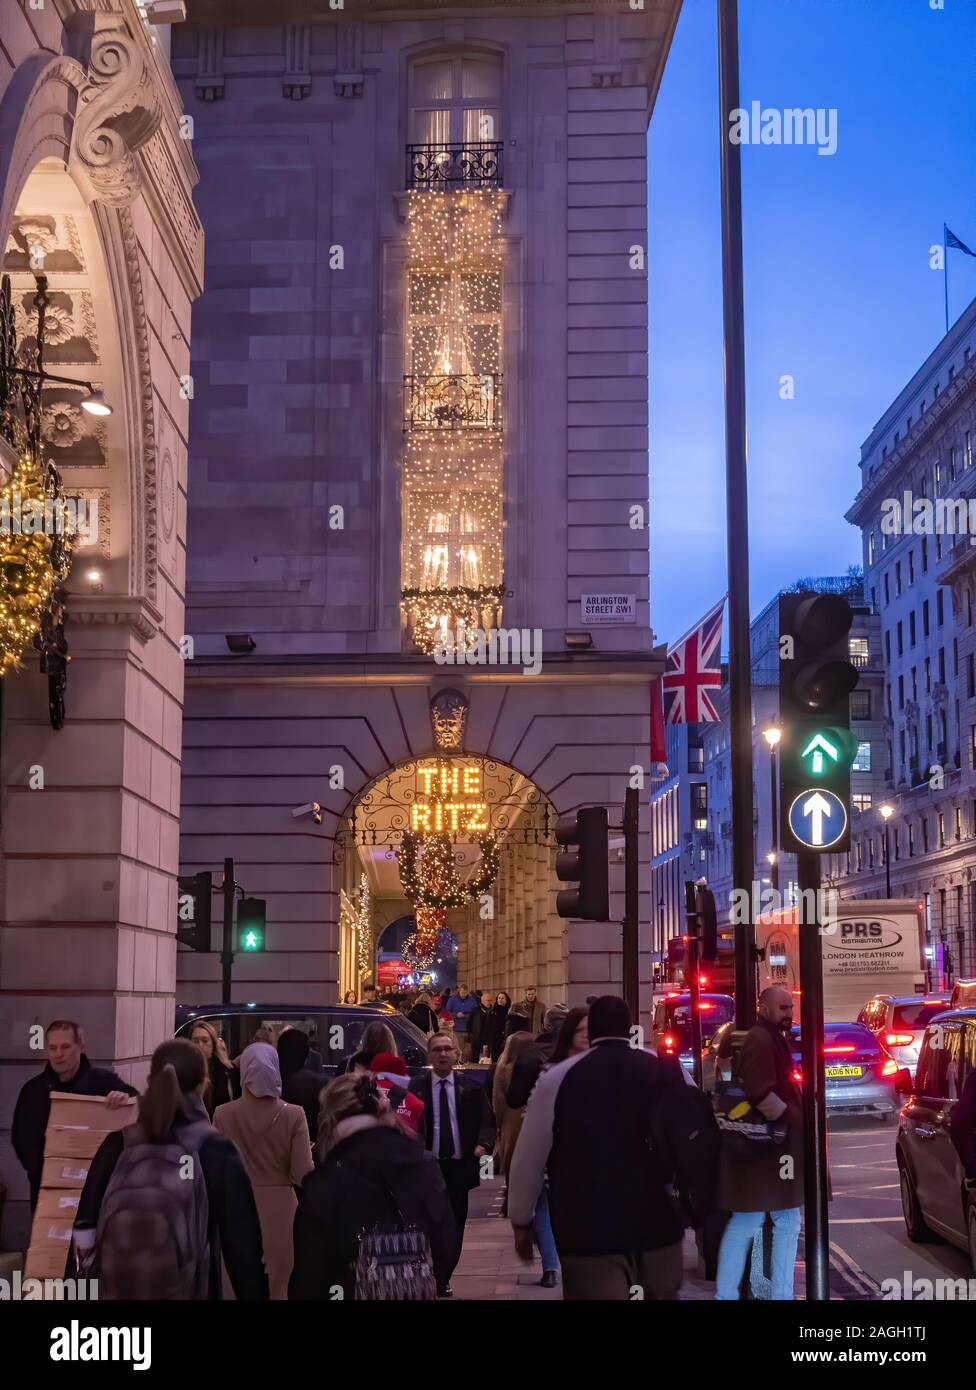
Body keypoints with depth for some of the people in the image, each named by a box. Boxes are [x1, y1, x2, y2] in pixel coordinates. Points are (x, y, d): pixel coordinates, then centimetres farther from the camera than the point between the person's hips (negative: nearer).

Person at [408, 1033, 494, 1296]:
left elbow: (485, 1121, 4)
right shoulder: (416, 1086, -2)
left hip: (459, 1166, 2)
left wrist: (482, 1144, -14)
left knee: (455, 1226, 8)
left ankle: (443, 1279, 21)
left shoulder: (471, 1087, 4)